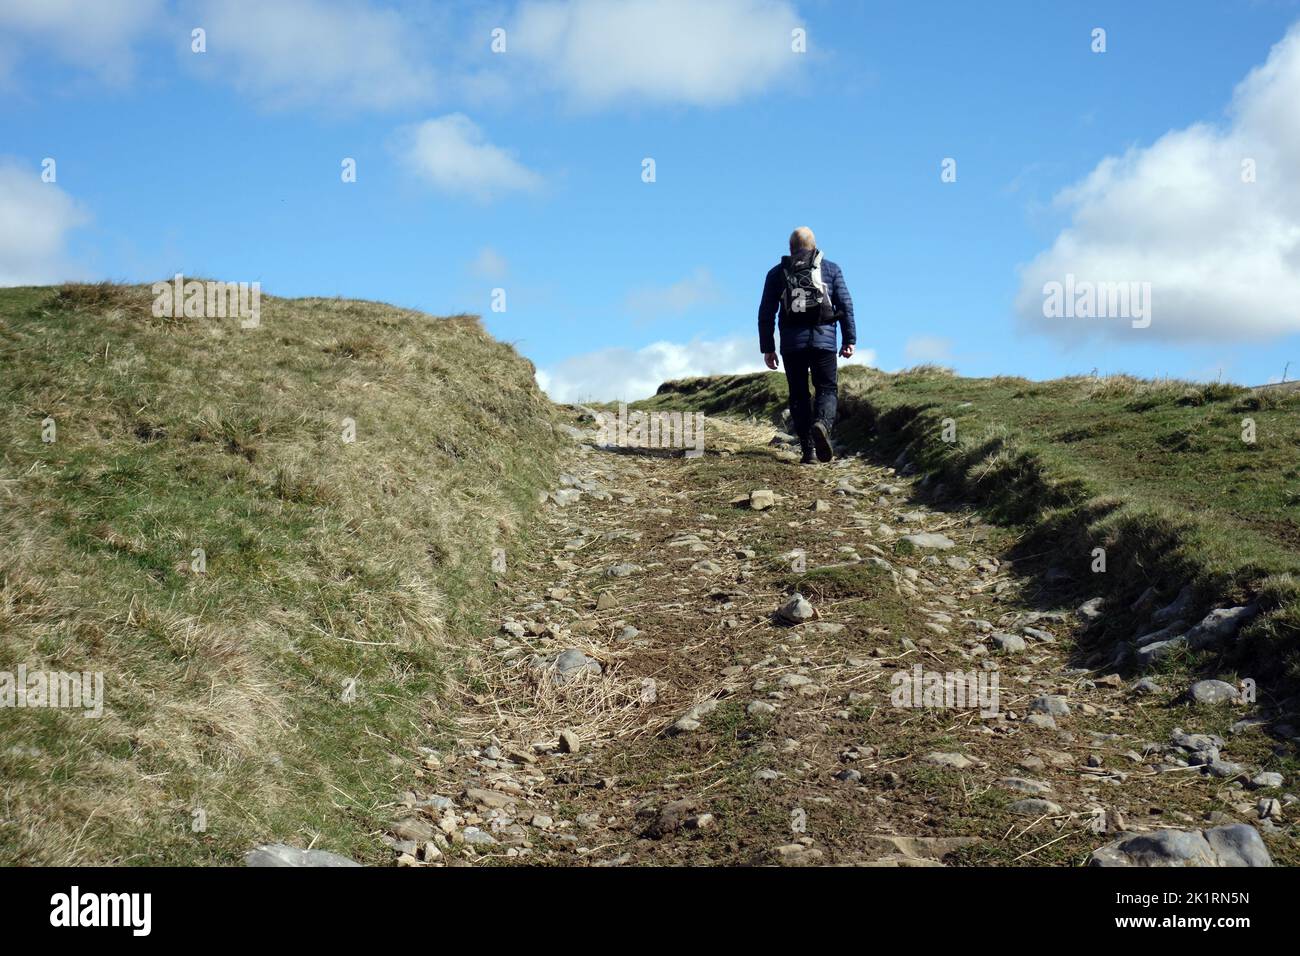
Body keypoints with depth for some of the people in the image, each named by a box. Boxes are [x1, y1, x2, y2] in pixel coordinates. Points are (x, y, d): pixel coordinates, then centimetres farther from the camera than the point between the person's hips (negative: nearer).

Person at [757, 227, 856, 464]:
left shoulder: (777, 273, 11)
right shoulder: (831, 269, 10)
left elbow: (766, 313, 8)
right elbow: (845, 305, 4)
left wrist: (767, 348, 11)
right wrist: (849, 340, 6)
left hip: (791, 343, 1)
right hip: (823, 340, -1)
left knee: (798, 394, 8)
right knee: (826, 388, 6)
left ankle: (807, 450, 1)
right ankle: (822, 424, -25)